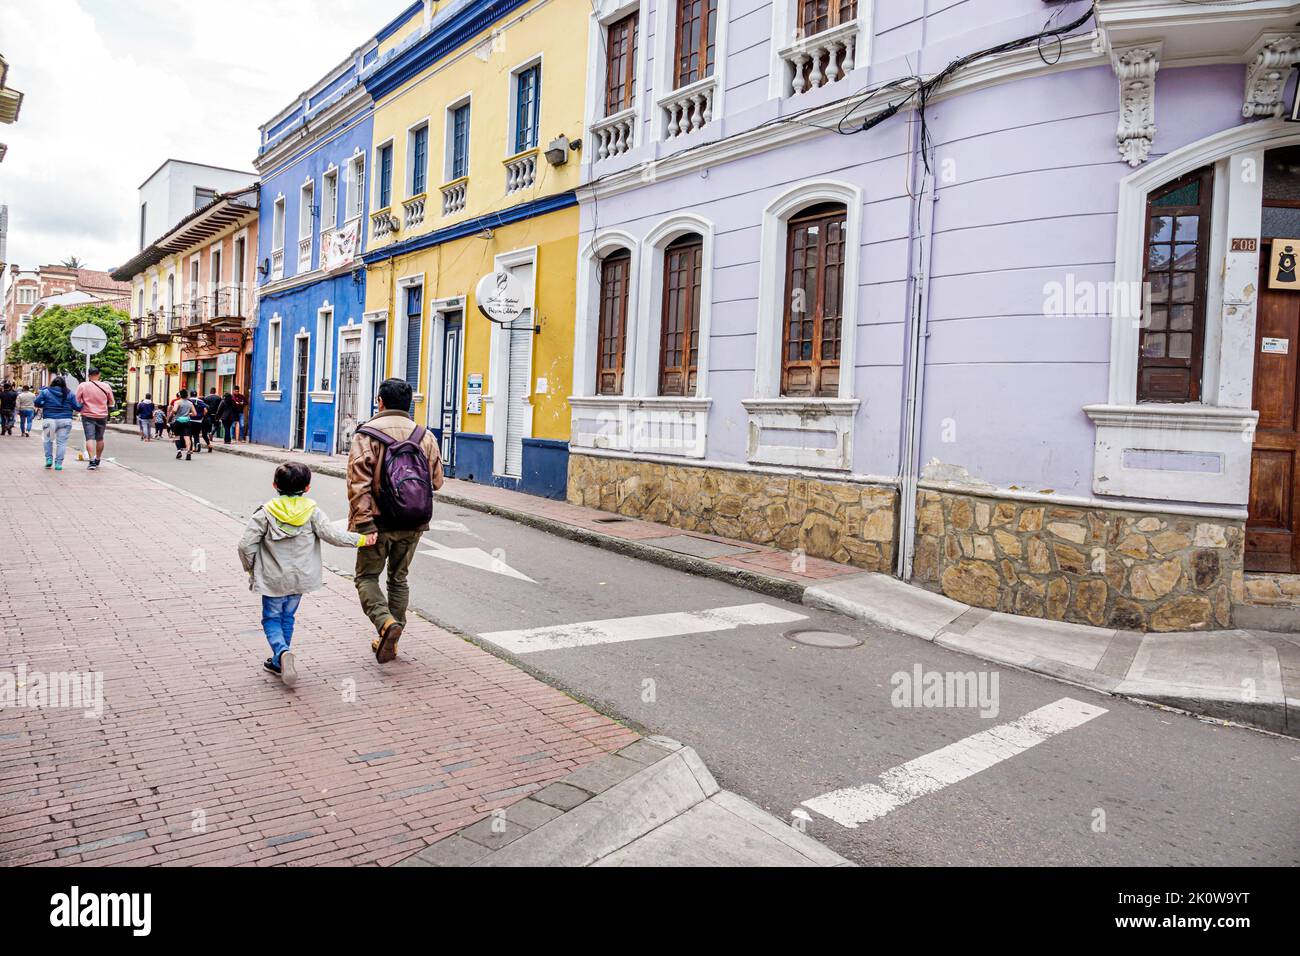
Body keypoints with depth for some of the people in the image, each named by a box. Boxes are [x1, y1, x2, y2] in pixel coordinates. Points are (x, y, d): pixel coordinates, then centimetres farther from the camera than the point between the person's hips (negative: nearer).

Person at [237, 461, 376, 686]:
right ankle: (279, 662, 25)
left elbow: (246, 544, -10)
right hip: (300, 578, 2)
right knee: (287, 618, 18)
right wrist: (361, 539, 4)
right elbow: (333, 535, -8)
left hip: (273, 578, -2)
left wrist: (251, 568, 6)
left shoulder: (265, 513, -8)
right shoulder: (312, 512, -6)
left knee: (271, 618, 10)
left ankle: (282, 652, -16)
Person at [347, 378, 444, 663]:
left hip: (379, 522, -4)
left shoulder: (366, 434, -9)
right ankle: (391, 640, 22)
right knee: (399, 579, 18)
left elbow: (359, 483, -17)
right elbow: (436, 481, 6)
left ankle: (386, 623, -13)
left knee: (366, 577, 10)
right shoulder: (425, 436, 3)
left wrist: (363, 523, -17)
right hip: (413, 524, 4)